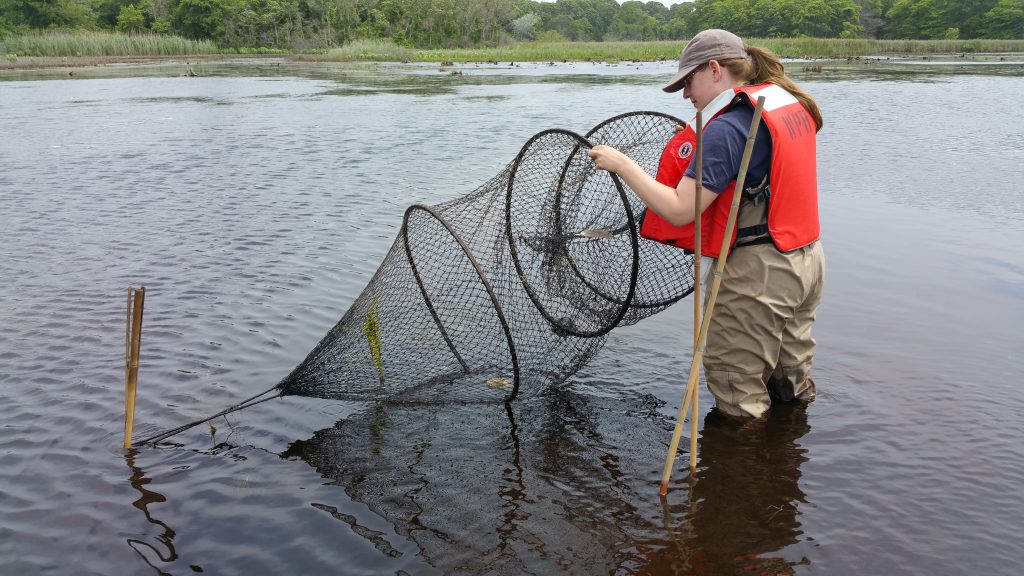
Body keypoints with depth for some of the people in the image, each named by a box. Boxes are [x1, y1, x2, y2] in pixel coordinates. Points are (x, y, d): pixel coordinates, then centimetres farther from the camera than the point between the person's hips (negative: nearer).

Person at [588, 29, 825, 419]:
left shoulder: (726, 128, -21)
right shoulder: (792, 102, 6)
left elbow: (679, 211, -24)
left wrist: (621, 164, -17)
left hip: (757, 273, -9)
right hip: (809, 259, 9)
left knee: (739, 405, 9)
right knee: (792, 381, 26)